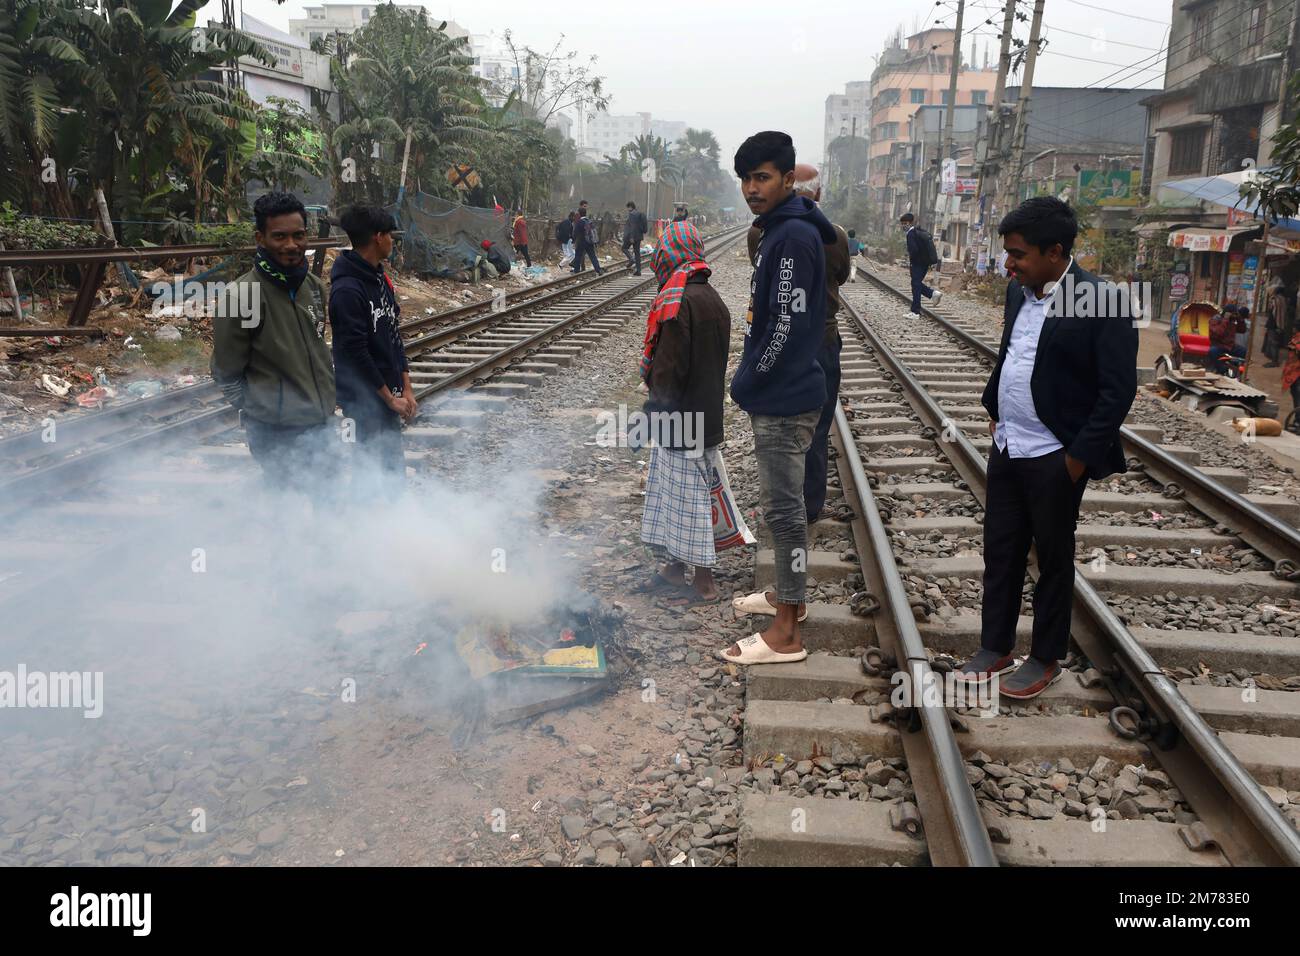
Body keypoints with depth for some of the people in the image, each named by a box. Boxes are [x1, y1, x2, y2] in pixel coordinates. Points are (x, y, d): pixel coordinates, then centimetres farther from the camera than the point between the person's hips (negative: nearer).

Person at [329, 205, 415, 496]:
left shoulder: (380, 279, 10)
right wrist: (390, 398, -14)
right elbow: (354, 352, -20)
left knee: (393, 465, 14)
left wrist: (406, 389, 7)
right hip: (366, 397, -9)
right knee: (374, 465, -2)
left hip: (388, 394, 9)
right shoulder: (347, 289, -19)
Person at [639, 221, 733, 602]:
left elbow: (669, 369, -22)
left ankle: (704, 581, 10)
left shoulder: (678, 301, -19)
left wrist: (656, 406, -8)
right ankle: (677, 567, 29)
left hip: (681, 417, -9)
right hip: (707, 413, 9)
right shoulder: (714, 300, 10)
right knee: (690, 493, 17)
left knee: (686, 495, 0)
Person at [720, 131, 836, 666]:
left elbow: (789, 325, -22)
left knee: (783, 507, -4)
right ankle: (789, 596, 34)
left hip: (783, 399, -10)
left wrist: (747, 383, -12)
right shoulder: (776, 231, 14)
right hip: (777, 395, 10)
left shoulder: (795, 235, -17)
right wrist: (751, 382, 14)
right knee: (783, 502, 19)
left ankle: (785, 634, 4)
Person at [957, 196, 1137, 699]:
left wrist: (1079, 458, -15)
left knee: (1053, 560, 10)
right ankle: (995, 648, 29)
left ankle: (1046, 658, 26)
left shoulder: (1102, 303, -16)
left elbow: (1119, 389, -15)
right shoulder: (1018, 290, 5)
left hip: (1054, 459, -6)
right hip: (1006, 448, 7)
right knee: (999, 552, 14)